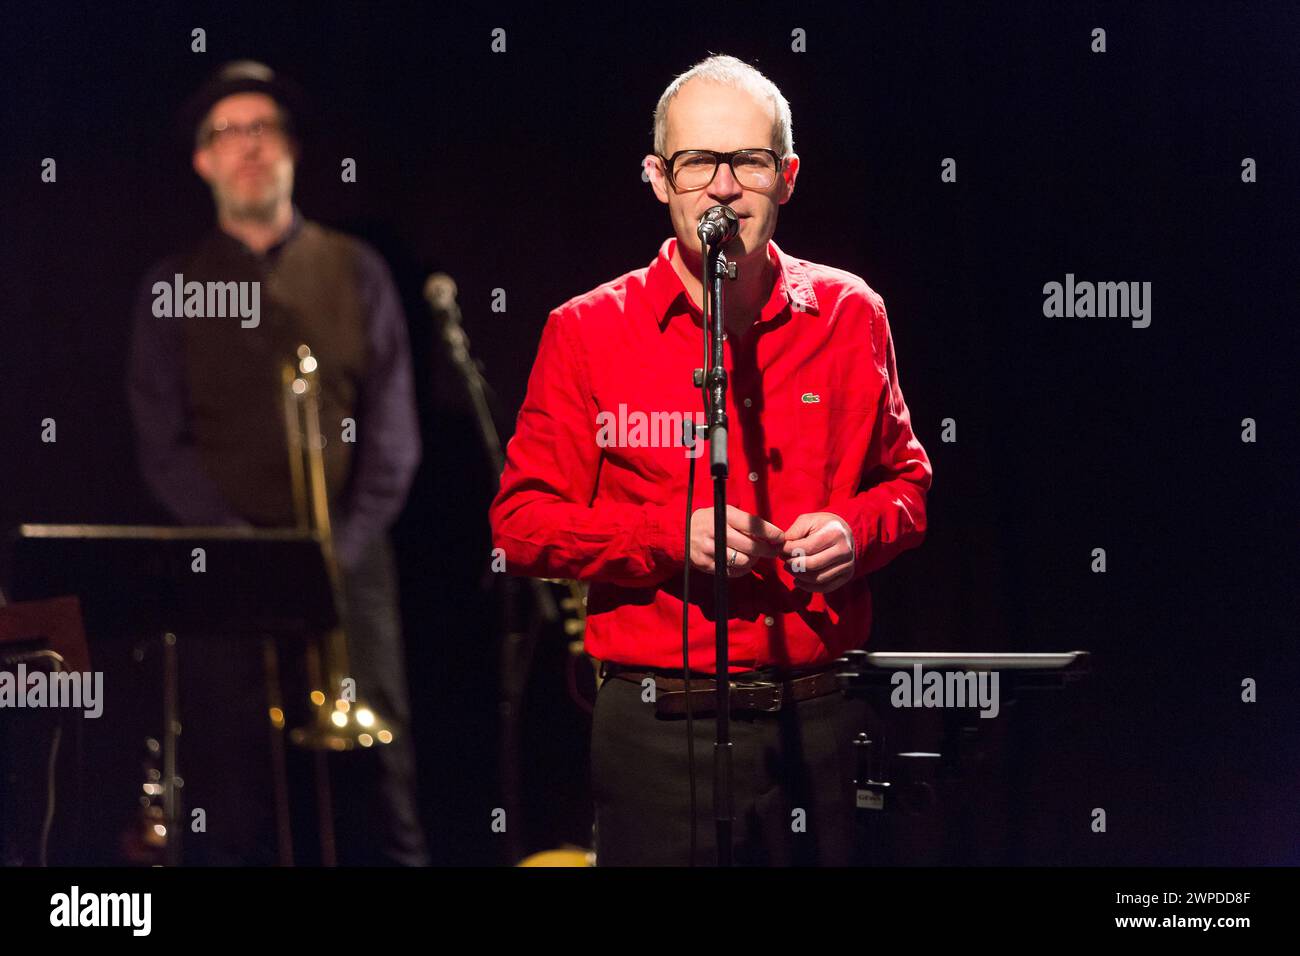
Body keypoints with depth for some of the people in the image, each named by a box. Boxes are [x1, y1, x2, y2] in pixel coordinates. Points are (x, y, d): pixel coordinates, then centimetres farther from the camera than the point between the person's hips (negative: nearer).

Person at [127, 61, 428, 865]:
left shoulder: (356, 272, 9)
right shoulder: (172, 288, 8)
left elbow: (393, 432, 4)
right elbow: (163, 445, 2)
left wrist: (342, 547, -10)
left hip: (347, 562, 0)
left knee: (381, 772, -4)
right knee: (227, 792, -3)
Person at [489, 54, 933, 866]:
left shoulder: (851, 317, 8)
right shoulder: (588, 333, 0)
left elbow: (906, 478, 19)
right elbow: (522, 523, 0)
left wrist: (858, 527, -4)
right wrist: (672, 534, -14)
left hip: (822, 726, 2)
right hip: (660, 730, -2)